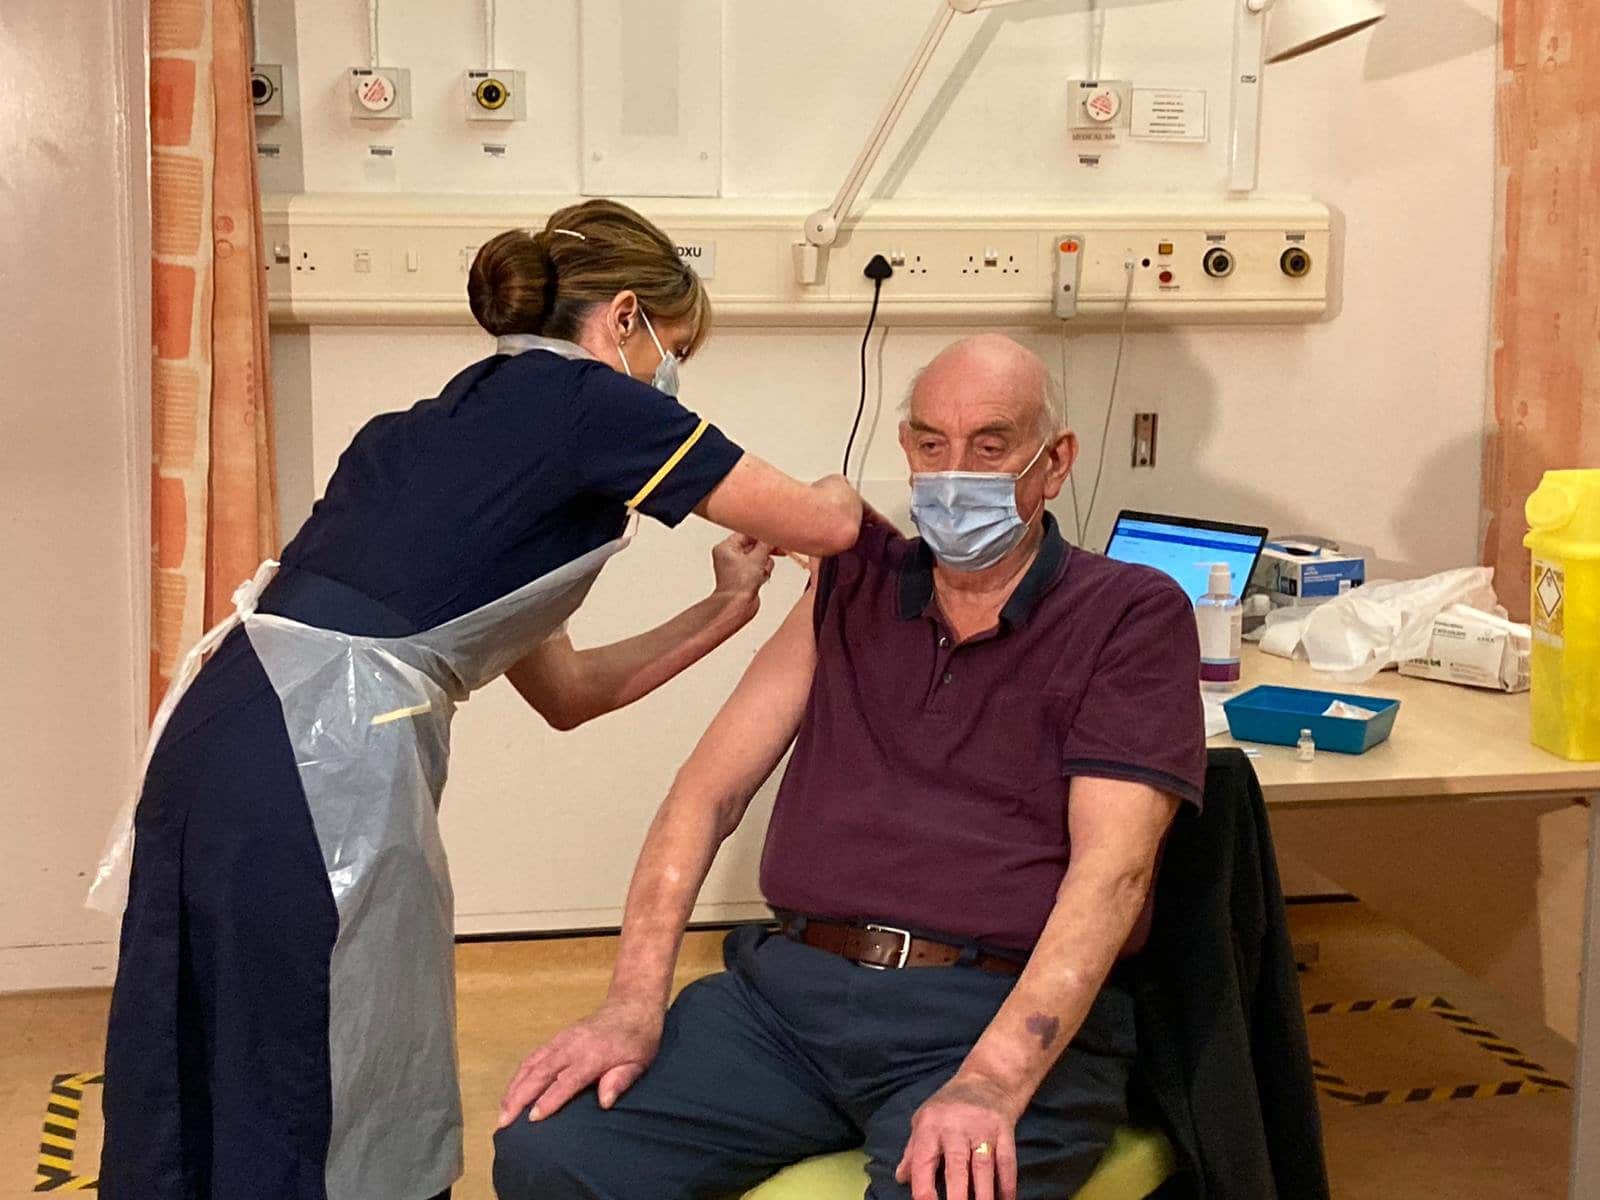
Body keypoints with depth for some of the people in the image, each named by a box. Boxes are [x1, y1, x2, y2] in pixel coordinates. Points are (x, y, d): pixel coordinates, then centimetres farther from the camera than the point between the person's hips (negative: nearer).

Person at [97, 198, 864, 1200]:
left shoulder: (467, 419, 25)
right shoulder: (586, 396, 0)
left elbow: (564, 689, 30)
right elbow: (825, 525, 3)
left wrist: (725, 610, 29)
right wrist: (850, 501, 26)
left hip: (221, 734, 9)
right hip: (321, 769, -9)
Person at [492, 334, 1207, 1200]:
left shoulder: (1133, 616, 3)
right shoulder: (854, 587, 16)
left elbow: (1112, 867, -9)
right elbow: (710, 789, 10)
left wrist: (991, 1083, -23)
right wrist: (635, 1002, -4)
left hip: (1010, 1014, -4)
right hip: (789, 984, 4)